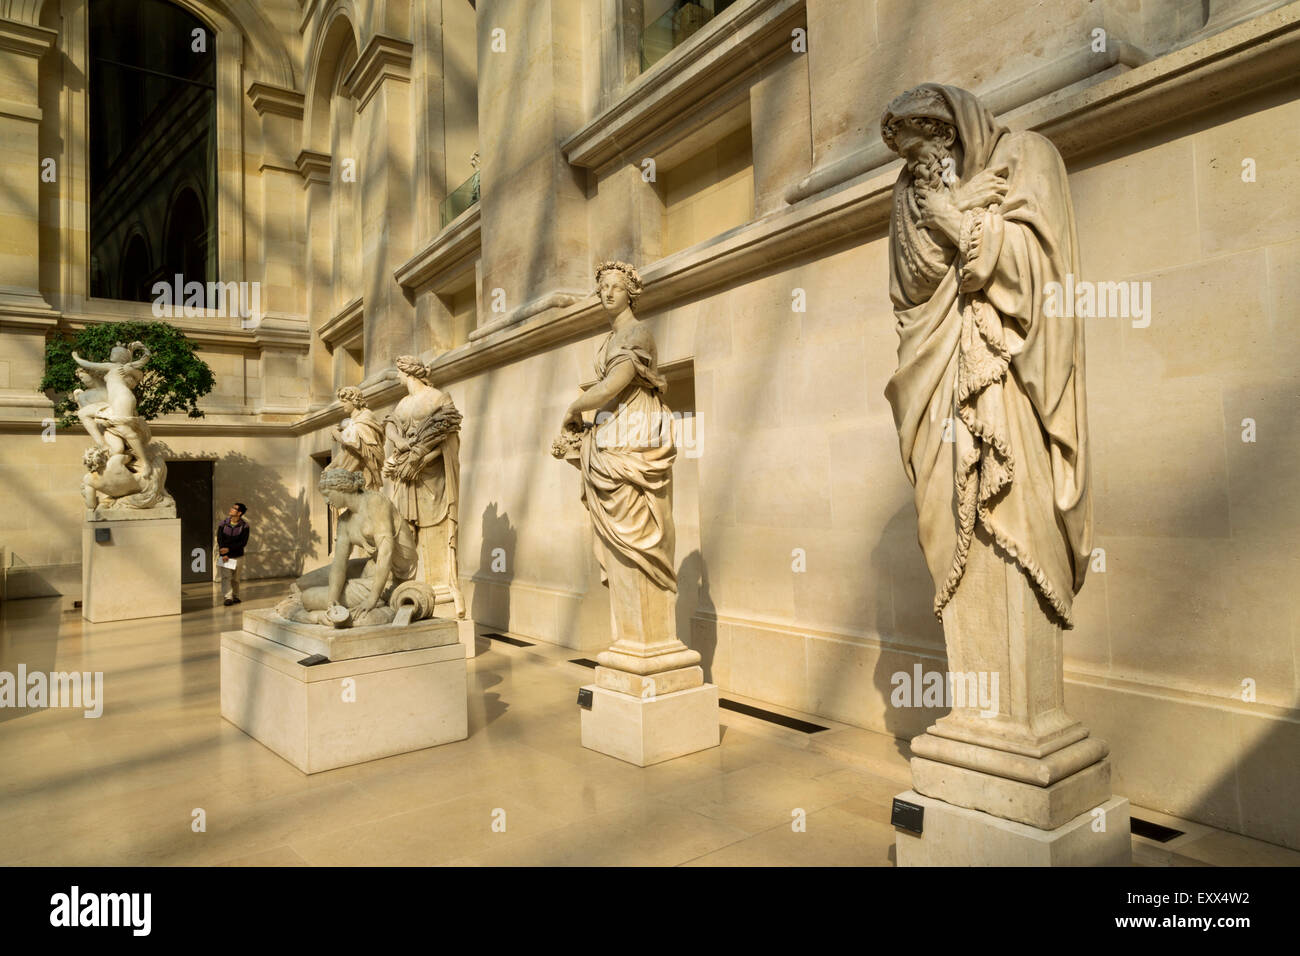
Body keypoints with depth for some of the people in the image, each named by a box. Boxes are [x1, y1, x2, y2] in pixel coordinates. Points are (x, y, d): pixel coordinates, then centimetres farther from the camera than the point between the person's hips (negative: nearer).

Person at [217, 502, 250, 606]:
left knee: (235, 578, 8)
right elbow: (219, 540, -4)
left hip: (238, 556, 0)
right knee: (226, 576, -11)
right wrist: (223, 554, -14)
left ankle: (235, 596, 22)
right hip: (225, 556, 0)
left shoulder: (244, 526, -7)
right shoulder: (223, 524, -3)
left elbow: (243, 543, -10)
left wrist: (229, 549, -17)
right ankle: (228, 597, -13)